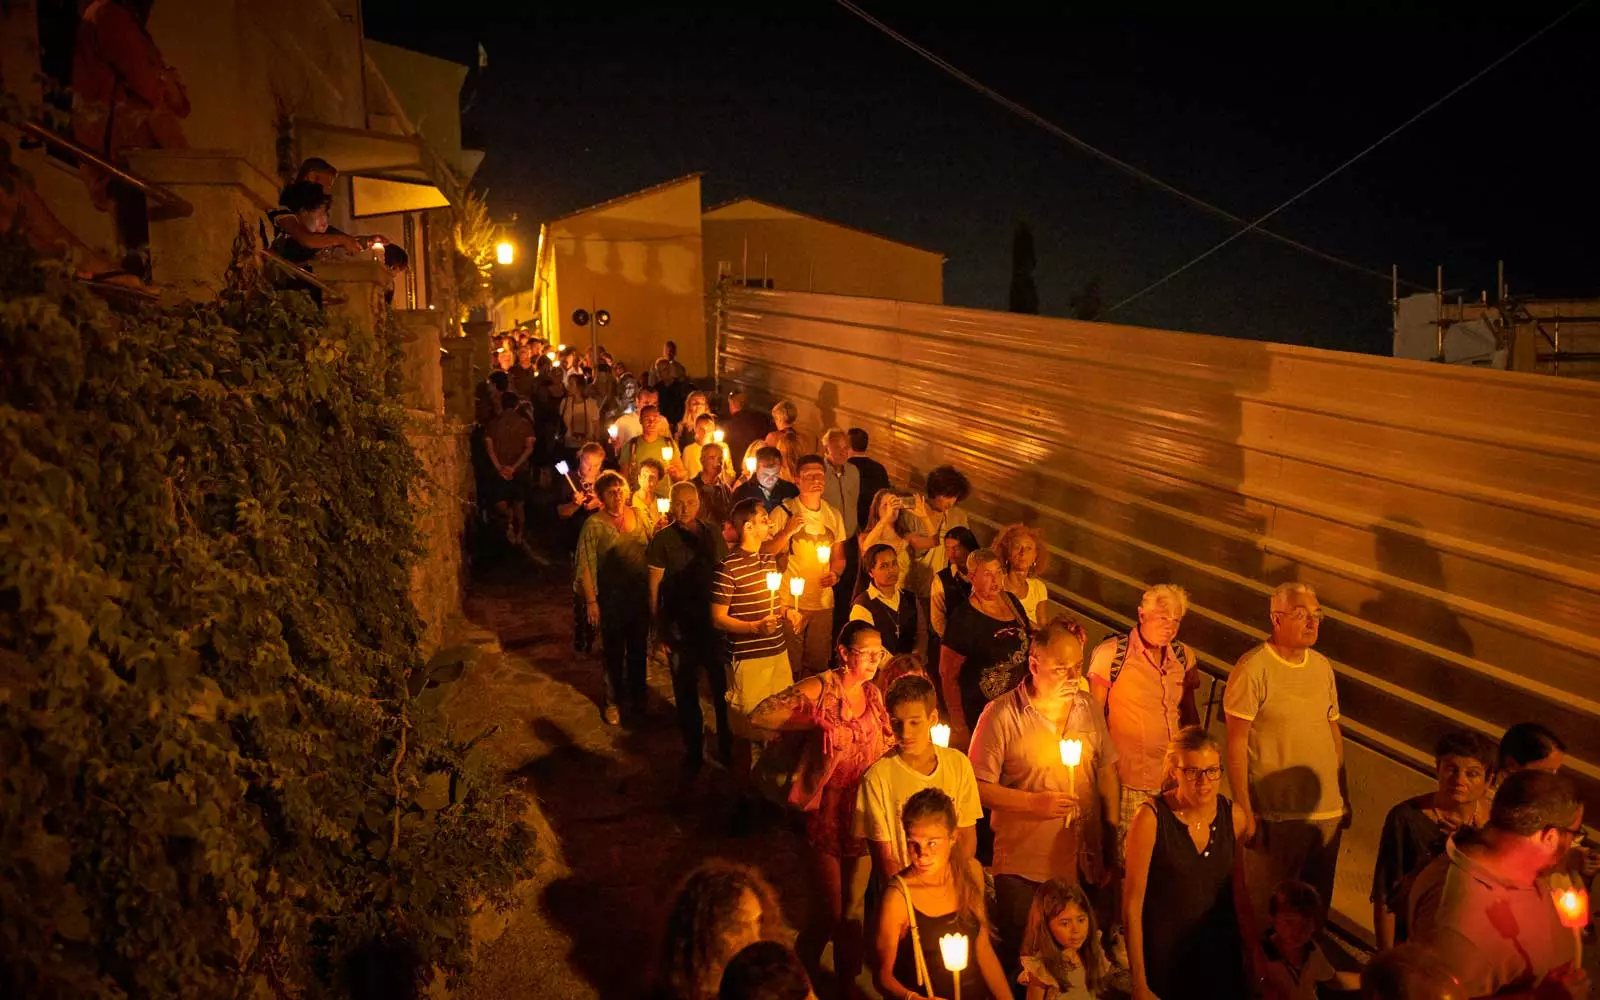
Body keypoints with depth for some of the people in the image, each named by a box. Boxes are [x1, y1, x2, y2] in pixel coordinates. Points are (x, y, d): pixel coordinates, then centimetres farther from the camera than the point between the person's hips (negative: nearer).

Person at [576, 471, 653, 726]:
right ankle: (613, 701, 26)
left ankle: (637, 697, 34)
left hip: (640, 595, 4)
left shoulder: (638, 516, 2)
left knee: (638, 647, 16)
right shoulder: (594, 525, -10)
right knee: (613, 650, 10)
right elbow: (586, 566, -11)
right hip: (611, 598, -3)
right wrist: (591, 601, -14)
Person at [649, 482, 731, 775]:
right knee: (686, 691, 10)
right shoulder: (663, 539, -5)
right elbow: (654, 587, -4)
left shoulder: (713, 534, 4)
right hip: (680, 627, -2)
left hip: (714, 622, 2)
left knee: (724, 686, 6)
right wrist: (660, 630, -7)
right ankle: (694, 751, 26)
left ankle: (727, 748, 24)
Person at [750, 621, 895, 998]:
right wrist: (814, 720, -24)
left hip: (864, 814, 5)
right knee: (831, 910, 2)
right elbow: (759, 715, -20)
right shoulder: (820, 688, -14)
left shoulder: (874, 694, 3)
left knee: (854, 908, 16)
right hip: (827, 815, -5)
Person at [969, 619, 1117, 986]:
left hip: (1083, 860, 4)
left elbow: (1107, 770, 11)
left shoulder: (1088, 706, 2)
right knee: (1019, 957, 10)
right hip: (1022, 865, -4)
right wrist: (1033, 802, -19)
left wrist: (1113, 828, 8)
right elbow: (978, 787, -13)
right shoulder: (1001, 714, -14)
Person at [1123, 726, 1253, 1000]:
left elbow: (1238, 892, 10)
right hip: (1165, 957, -4)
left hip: (1222, 955, 4)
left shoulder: (1234, 815, -4)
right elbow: (1132, 905, -15)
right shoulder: (1151, 818, -18)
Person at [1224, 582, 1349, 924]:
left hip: (1327, 812, 6)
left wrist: (1344, 796, 16)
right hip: (1275, 815, -6)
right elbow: (1236, 745, -12)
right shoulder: (1252, 669, -12)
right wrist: (1244, 812, -15)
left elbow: (1334, 733, 17)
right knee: (1268, 911, 4)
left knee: (1317, 907, 16)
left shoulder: (1323, 666, 8)